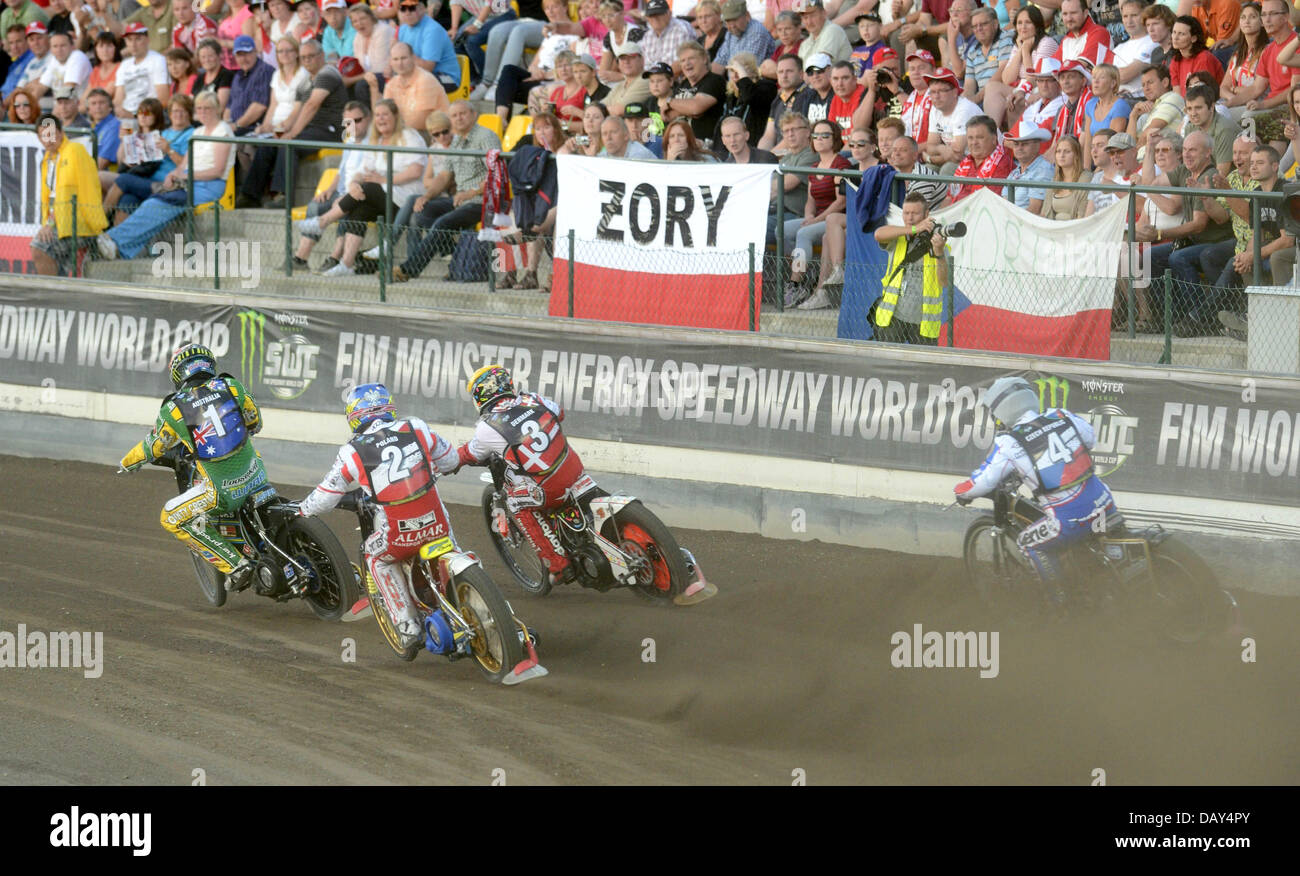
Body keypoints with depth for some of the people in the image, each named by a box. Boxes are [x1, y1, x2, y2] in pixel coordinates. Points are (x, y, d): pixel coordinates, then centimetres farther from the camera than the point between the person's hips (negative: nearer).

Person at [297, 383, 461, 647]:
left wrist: (303, 509, 31)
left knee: (376, 557, 29)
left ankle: (407, 625, 19)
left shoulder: (352, 453, -1)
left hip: (398, 538, -2)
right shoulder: (416, 428, 4)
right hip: (437, 529, 2)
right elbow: (451, 460, 19)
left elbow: (324, 497, 10)